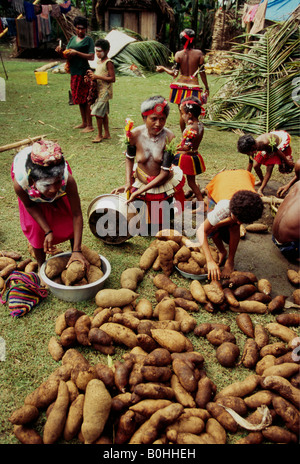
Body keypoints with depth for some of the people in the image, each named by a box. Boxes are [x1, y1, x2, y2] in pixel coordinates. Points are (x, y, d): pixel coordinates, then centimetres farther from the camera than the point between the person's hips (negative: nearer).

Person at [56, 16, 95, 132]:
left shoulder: (88, 40, -5)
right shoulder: (73, 38, 15)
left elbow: (91, 57, -14)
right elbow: (67, 55, 14)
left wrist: (76, 53, -20)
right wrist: (61, 52, -7)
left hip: (83, 72, -7)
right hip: (74, 72, 7)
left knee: (85, 99, -7)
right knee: (79, 99, 13)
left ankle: (90, 125, -1)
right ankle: (84, 123, 23)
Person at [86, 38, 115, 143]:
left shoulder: (108, 63, -13)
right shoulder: (99, 61, 13)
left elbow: (112, 78, -19)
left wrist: (97, 76, -21)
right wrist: (92, 74, 4)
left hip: (105, 91, -9)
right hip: (98, 91, 9)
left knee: (98, 113, -10)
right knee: (103, 113, 12)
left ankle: (99, 135, -1)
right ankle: (107, 133, 21)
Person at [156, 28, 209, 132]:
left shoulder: (178, 54, -5)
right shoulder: (199, 53, -5)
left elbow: (175, 74, -6)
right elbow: (202, 72, -3)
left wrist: (163, 69, 11)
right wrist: (206, 87, 8)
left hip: (180, 85, 1)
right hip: (193, 85, -1)